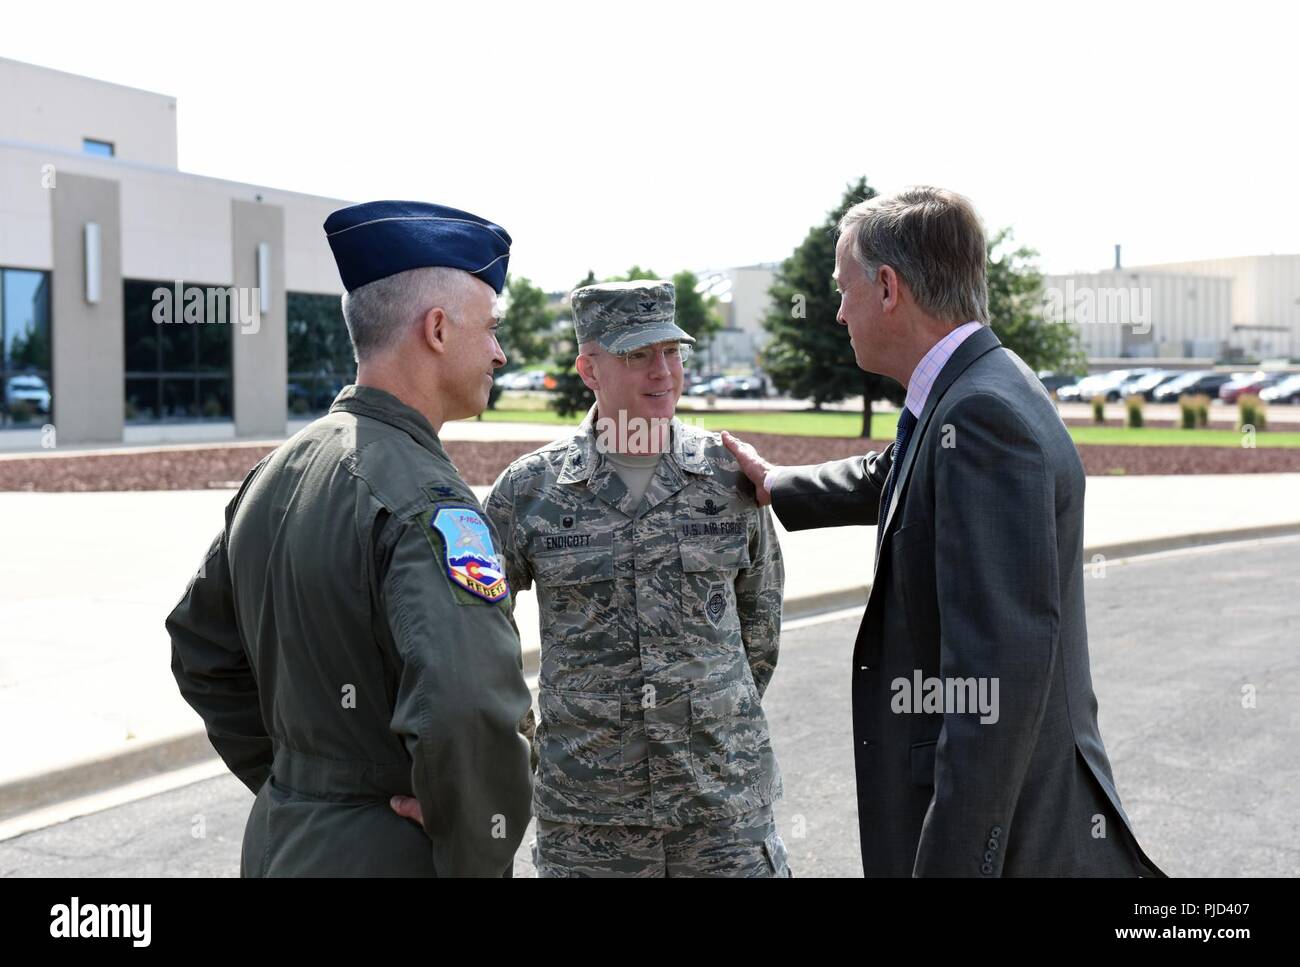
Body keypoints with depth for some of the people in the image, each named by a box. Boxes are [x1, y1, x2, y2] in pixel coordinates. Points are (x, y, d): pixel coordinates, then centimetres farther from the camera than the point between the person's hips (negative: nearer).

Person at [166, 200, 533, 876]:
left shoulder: (277, 471, 5)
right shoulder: (425, 504, -21)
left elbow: (201, 651, 17)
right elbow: (468, 719, -34)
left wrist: (283, 787, 17)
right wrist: (478, 864, -18)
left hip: (281, 843, 8)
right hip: (391, 853, -8)